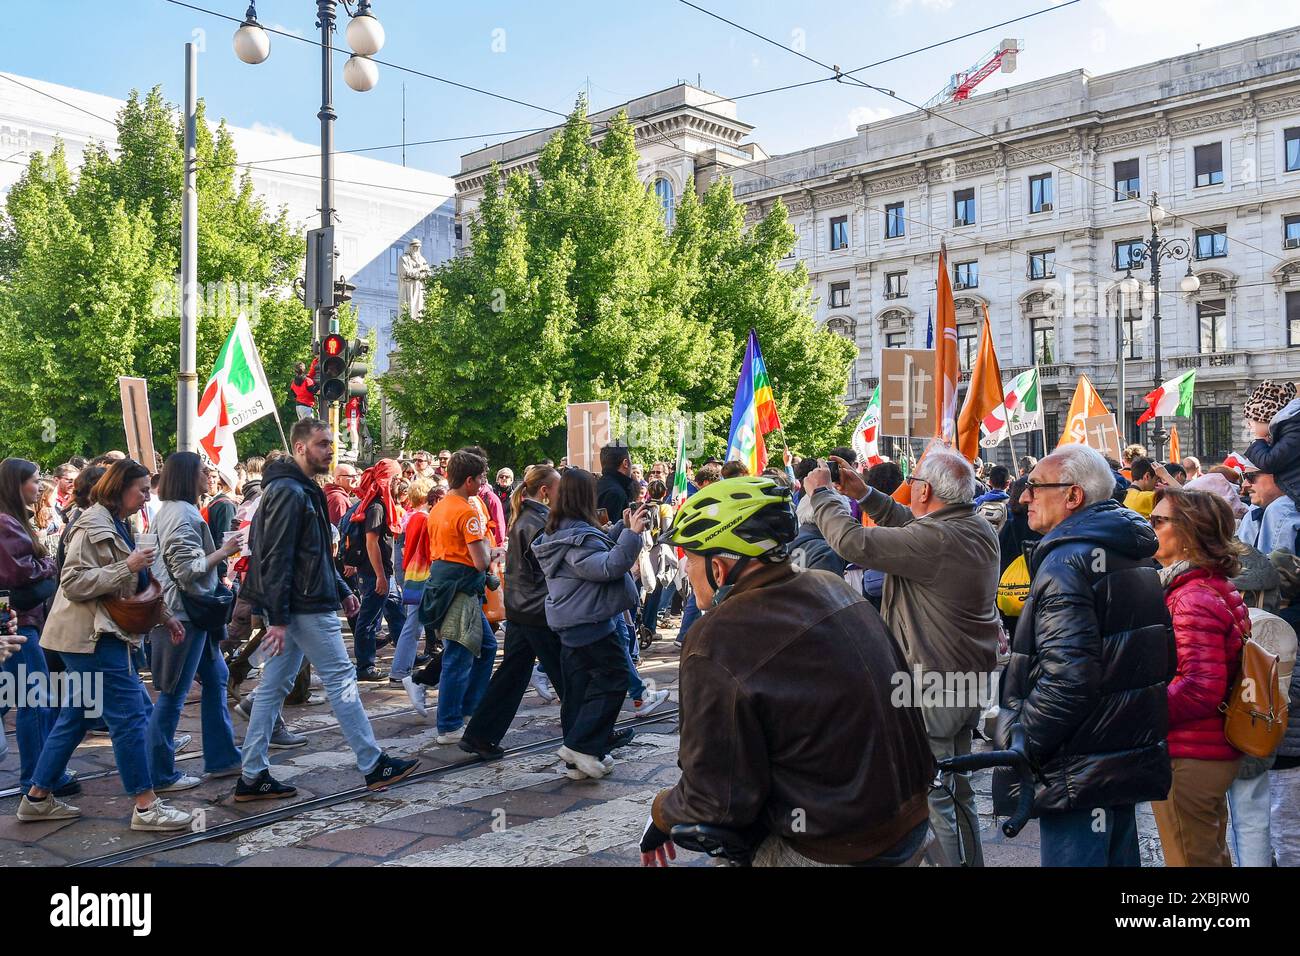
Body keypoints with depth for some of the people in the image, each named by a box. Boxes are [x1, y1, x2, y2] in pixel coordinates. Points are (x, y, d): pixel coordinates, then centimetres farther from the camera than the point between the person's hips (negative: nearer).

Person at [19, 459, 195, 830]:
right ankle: (146, 807, -4)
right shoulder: (92, 526, -14)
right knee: (130, 716, -9)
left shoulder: (118, 525, 17)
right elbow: (73, 583, -21)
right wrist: (127, 566, -25)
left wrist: (164, 615, 16)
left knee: (76, 717, 15)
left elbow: (130, 587, 24)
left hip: (98, 635, 10)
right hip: (92, 635, -10)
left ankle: (37, 798, 25)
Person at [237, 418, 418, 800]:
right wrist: (278, 618, -22)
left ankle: (253, 777, 15)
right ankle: (374, 766, 6)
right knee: (341, 679, -3)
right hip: (305, 608, -10)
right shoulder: (288, 492, -16)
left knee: (274, 686, 10)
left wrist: (341, 590, 20)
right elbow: (276, 558, -21)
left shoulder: (304, 490, 17)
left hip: (295, 607, 10)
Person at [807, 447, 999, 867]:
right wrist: (864, 494, 15)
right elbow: (913, 527, 17)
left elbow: (853, 541, -27)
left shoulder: (936, 539, -25)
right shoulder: (979, 527, 3)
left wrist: (822, 493, -11)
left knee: (932, 796, 2)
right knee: (956, 789, 22)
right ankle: (969, 860, 33)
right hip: (973, 684, 10)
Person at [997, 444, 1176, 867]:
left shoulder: (1066, 561, -19)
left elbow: (1067, 676, -28)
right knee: (1117, 856, 21)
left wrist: (1018, 748, -18)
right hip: (1132, 759, 10)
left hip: (1080, 778, -10)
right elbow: (1162, 659, 18)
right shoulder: (1133, 555, 11)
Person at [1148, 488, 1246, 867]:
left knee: (1191, 859, 2)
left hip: (1188, 759, -10)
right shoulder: (1218, 587, 10)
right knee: (1212, 855, 22)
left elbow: (1201, 689, -27)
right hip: (1215, 753, 10)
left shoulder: (1194, 598, -21)